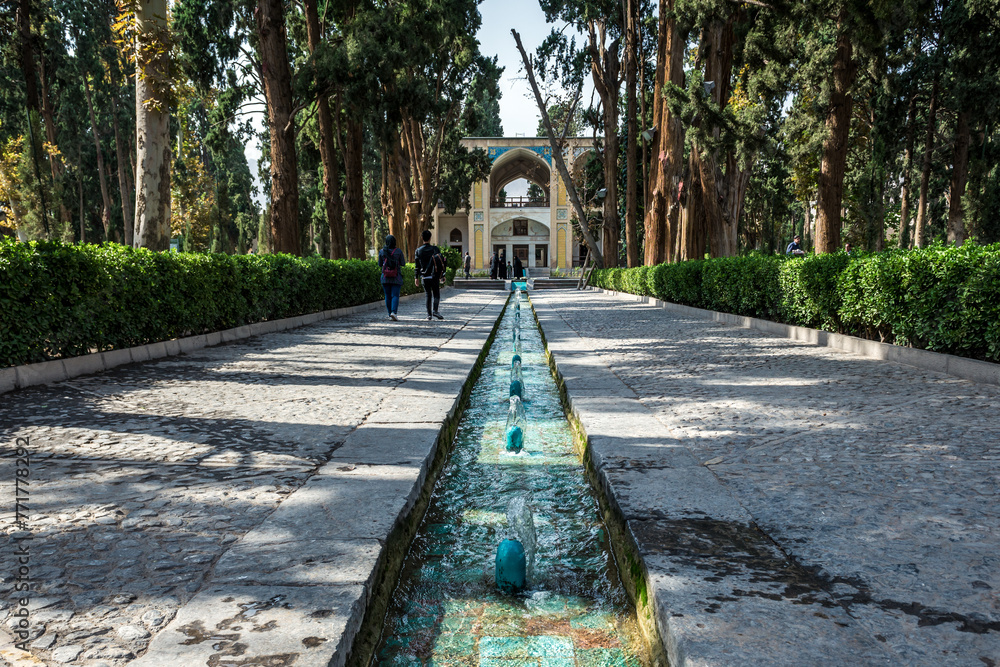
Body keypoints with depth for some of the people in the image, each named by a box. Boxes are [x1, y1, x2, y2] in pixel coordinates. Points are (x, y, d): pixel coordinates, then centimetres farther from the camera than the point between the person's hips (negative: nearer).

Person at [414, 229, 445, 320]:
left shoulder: (418, 251, 0)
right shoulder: (435, 249, -6)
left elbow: (417, 266, 2)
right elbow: (441, 262, -4)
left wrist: (416, 278, 7)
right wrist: (441, 275, 4)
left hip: (424, 277, 2)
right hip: (434, 276, -2)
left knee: (428, 295, 12)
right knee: (436, 294, 5)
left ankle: (429, 314, 9)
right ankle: (435, 311, -15)